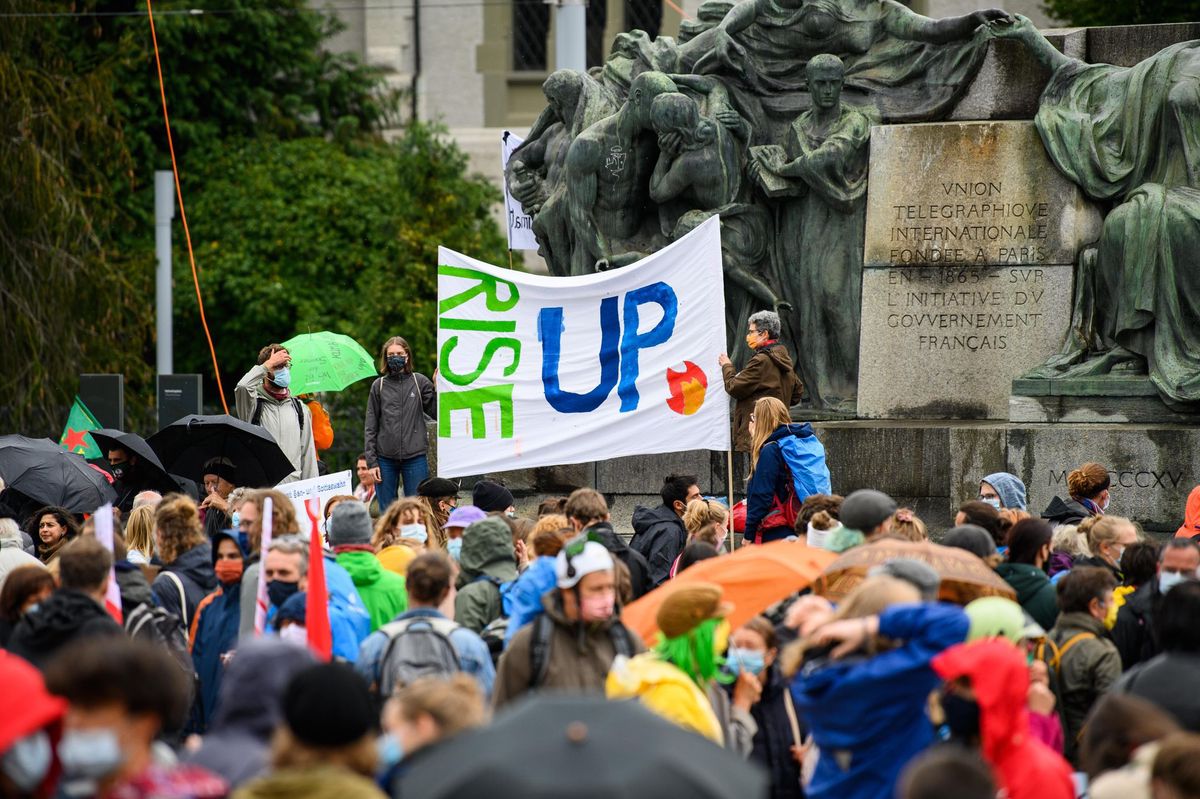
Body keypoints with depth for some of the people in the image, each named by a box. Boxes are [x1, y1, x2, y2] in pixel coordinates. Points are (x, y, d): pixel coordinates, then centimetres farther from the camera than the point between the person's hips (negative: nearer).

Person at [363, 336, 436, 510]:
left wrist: (438, 388, -11)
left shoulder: (419, 382, 4)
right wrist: (371, 461, 0)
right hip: (386, 458, 1)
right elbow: (370, 427, 7)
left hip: (415, 457, -1)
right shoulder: (379, 386, 7)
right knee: (387, 512, 5)